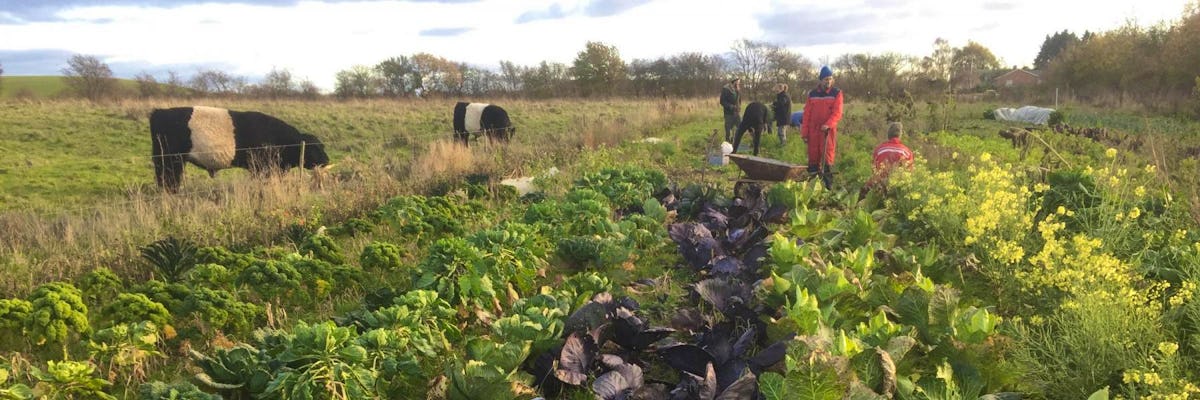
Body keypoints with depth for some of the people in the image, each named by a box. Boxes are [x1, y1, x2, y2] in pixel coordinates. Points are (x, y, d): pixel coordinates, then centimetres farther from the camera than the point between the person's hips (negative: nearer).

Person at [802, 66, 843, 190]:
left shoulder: (836, 93, 2)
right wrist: (804, 133, 5)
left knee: (827, 157, -6)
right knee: (813, 157, 5)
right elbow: (807, 114, 9)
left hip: (828, 131, -3)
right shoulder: (812, 94, 10)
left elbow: (837, 113, -8)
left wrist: (828, 124, -24)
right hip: (813, 131, 3)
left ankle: (828, 184, -4)